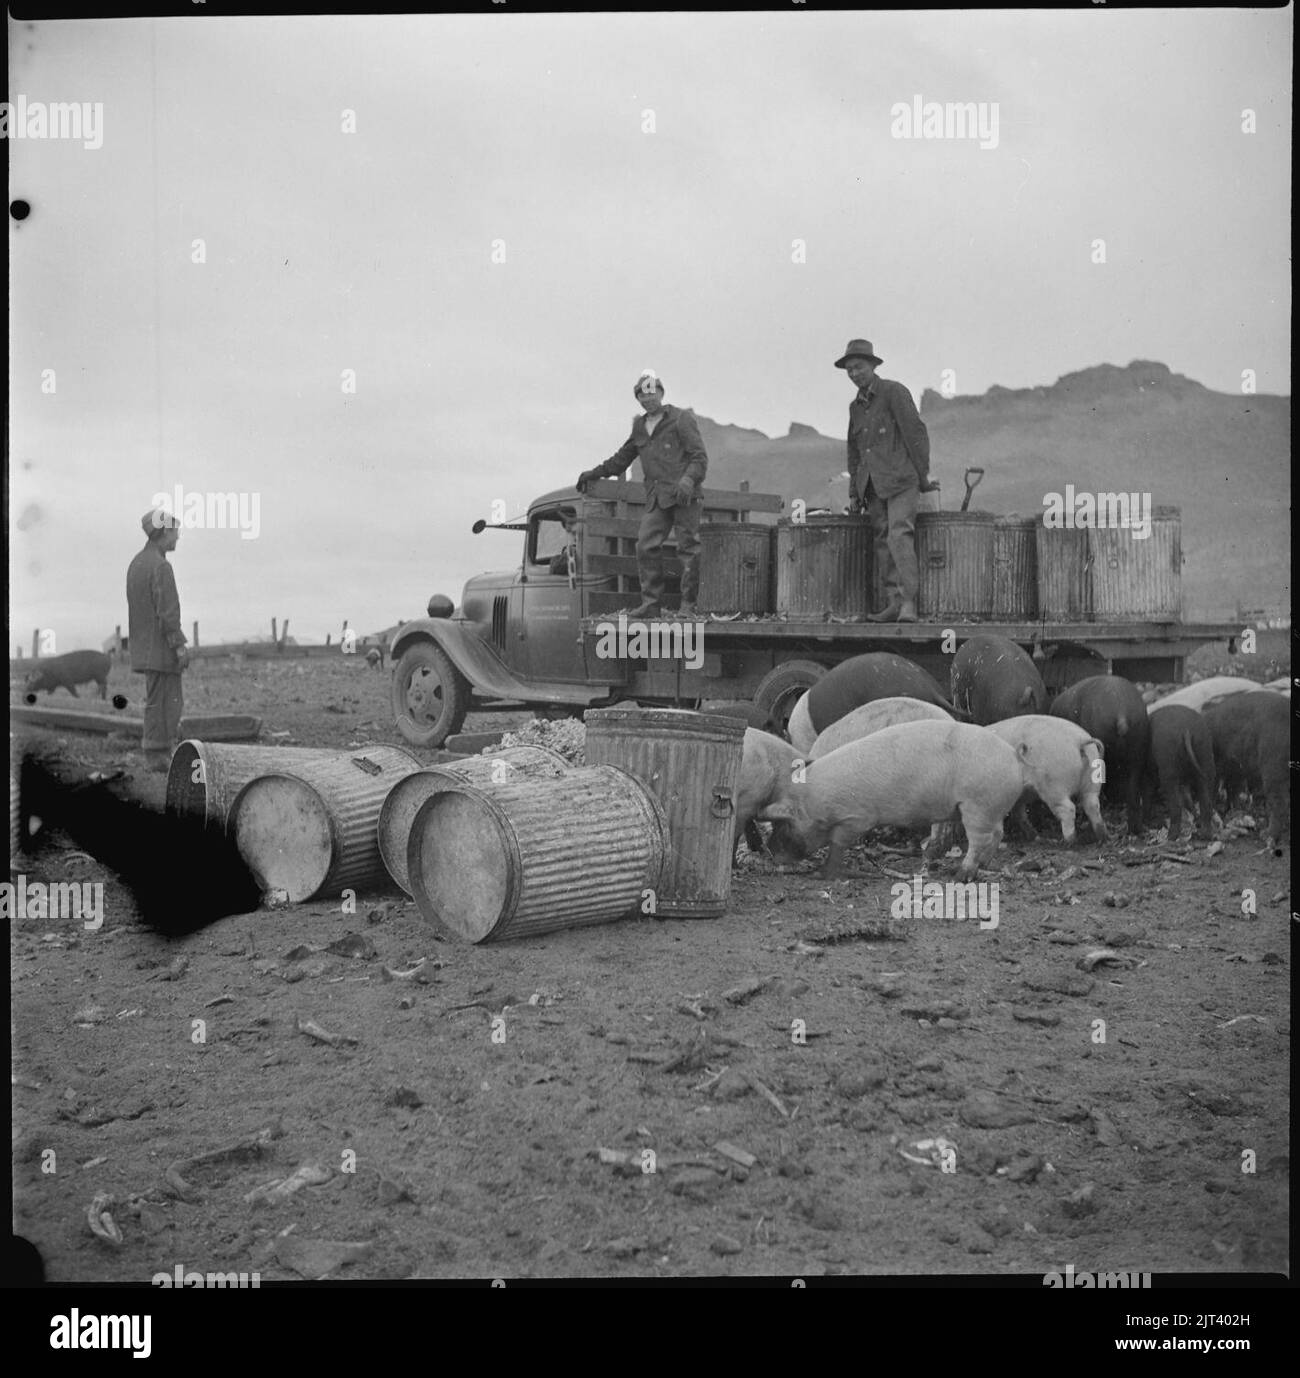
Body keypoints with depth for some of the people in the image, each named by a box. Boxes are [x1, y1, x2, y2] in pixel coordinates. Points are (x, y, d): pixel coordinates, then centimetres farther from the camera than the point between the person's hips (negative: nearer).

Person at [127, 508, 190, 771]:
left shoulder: (136, 563, 14)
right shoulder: (161, 566, -16)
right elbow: (168, 611, -20)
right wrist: (180, 645, -19)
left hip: (143, 646, 9)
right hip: (161, 646, -9)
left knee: (156, 701, 12)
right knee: (167, 702, -5)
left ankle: (155, 757, 13)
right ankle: (160, 755, -5)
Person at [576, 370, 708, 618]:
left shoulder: (681, 418, 1)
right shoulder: (640, 426, 19)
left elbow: (699, 457, -5)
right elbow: (622, 458, 32)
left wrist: (688, 479, -22)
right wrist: (595, 473, 28)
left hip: (684, 495, -5)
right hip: (656, 498, 5)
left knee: (688, 548, -6)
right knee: (646, 546, -7)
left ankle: (688, 605, -3)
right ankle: (651, 602, -2)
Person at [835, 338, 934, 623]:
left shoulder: (894, 391, -2)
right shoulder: (855, 406, 20)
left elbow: (916, 433, -5)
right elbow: (853, 452, 25)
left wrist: (923, 477, -6)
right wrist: (854, 492, 19)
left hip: (900, 479, -7)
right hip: (873, 485, 7)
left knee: (899, 535, -20)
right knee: (882, 541, -1)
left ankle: (908, 602, -24)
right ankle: (895, 602, -1)